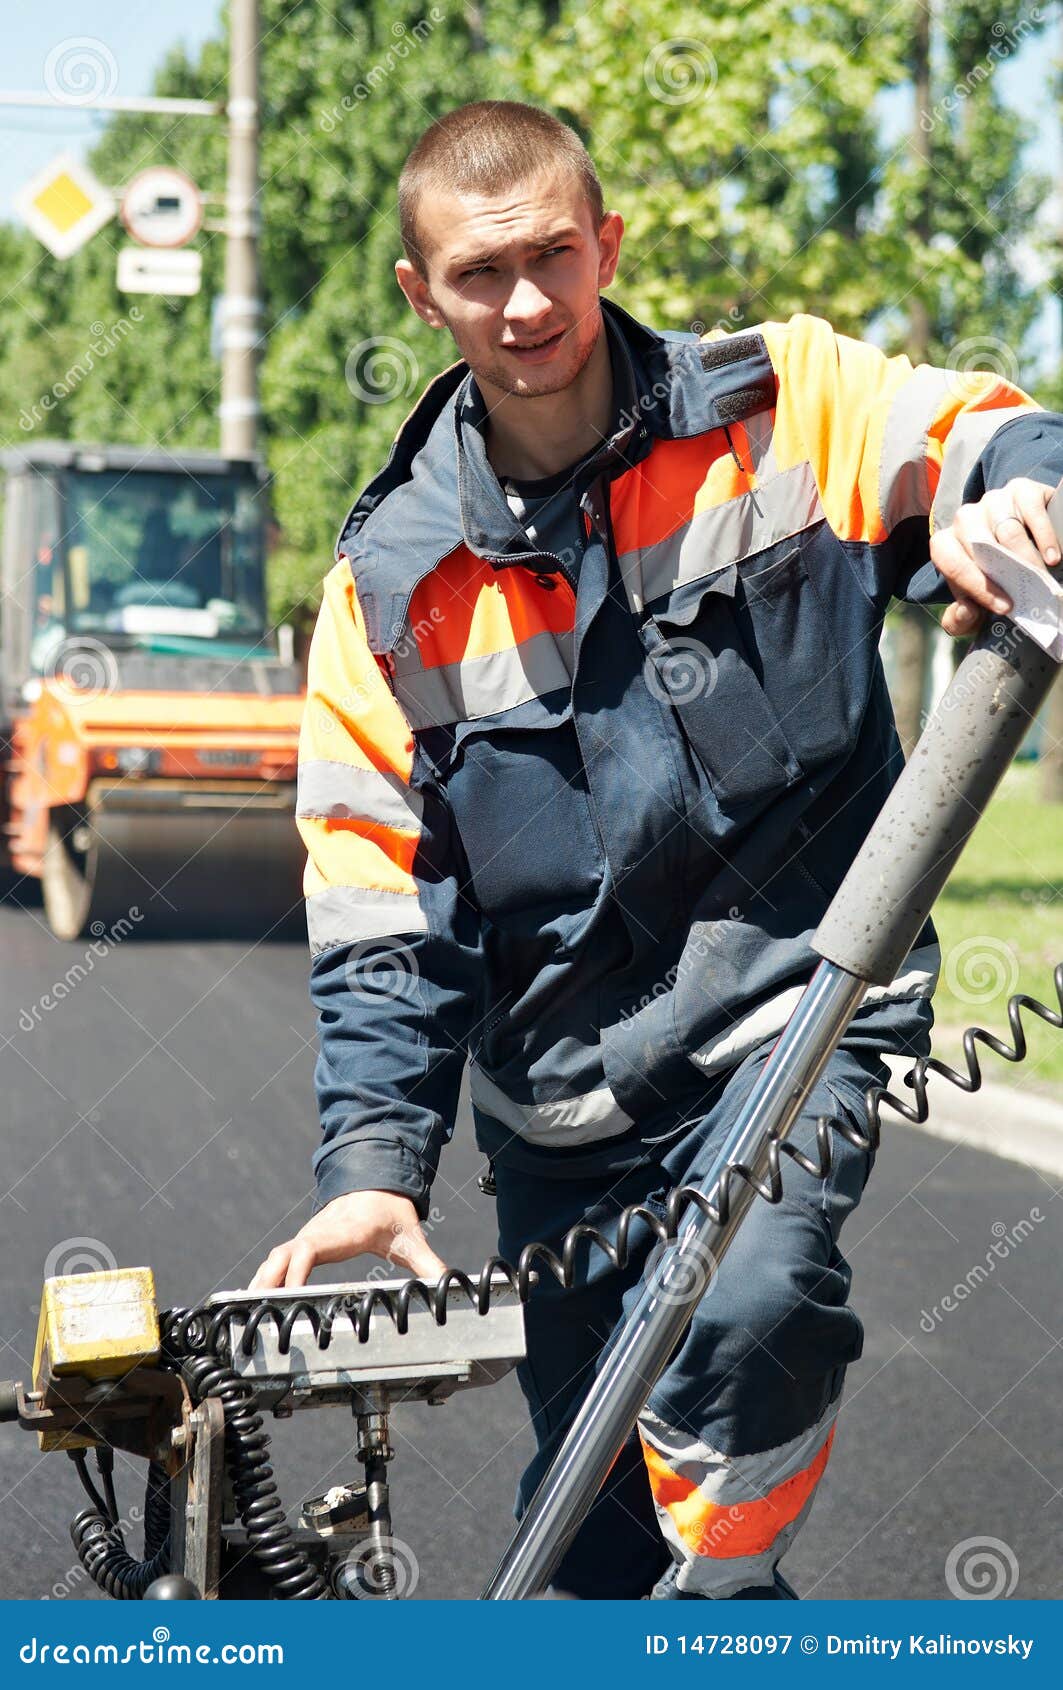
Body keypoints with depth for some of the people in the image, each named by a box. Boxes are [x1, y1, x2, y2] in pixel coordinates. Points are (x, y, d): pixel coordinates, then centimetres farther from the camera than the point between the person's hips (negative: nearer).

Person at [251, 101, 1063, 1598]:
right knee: (599, 1523, 10)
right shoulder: (396, 583, 1)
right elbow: (380, 917, 0)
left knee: (747, 1312, -31)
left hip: (793, 995, -3)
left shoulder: (782, 409, -3)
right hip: (567, 1097, 3)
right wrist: (374, 1157, -14)